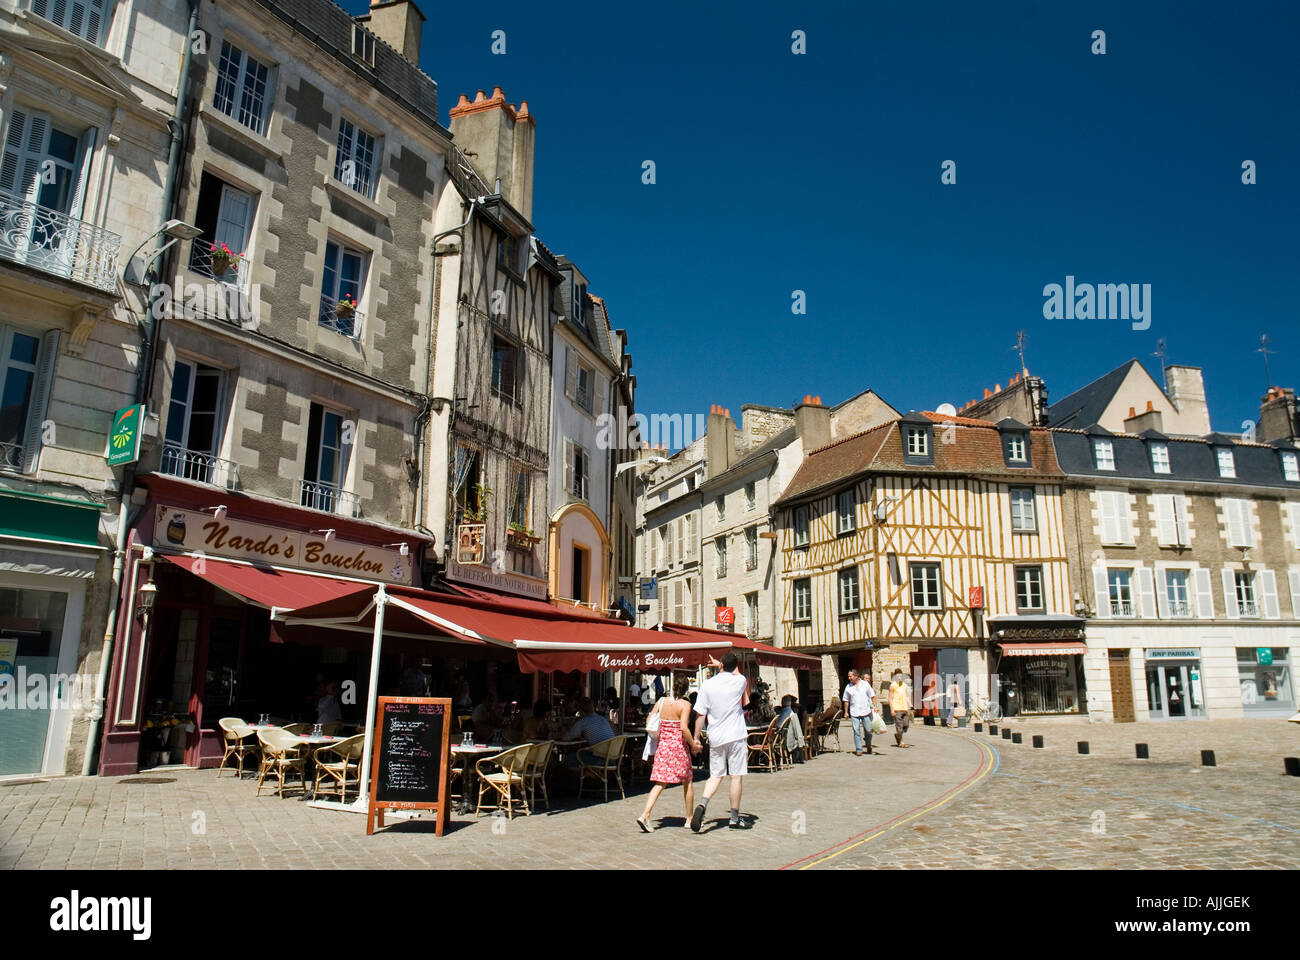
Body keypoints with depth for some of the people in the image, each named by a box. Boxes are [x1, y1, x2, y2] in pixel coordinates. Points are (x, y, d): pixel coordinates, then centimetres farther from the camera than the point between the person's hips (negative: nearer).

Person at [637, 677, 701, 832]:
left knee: (659, 783, 4)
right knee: (688, 782, 14)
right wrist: (693, 745, -9)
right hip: (679, 746, -4)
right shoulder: (684, 705, -10)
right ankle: (689, 818, 22)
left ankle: (645, 815, -12)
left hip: (662, 745, 4)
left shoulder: (661, 701, 4)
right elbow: (684, 728, -20)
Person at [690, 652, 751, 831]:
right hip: (736, 736, -2)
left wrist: (696, 737, 7)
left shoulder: (707, 685, -3)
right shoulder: (740, 681, -5)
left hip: (715, 737, 2)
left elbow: (701, 715, -2)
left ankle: (702, 804, -12)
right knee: (736, 776, 5)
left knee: (716, 775, 11)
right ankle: (734, 819, 11)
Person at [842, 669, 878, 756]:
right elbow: (846, 700, 9)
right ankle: (858, 750, 0)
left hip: (866, 711, 0)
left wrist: (874, 706, -4)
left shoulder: (865, 684, 2)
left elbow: (872, 696, 5)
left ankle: (869, 747, 26)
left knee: (868, 730, 4)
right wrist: (846, 712, 7)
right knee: (856, 731, -5)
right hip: (854, 713, 0)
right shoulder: (848, 687, 4)